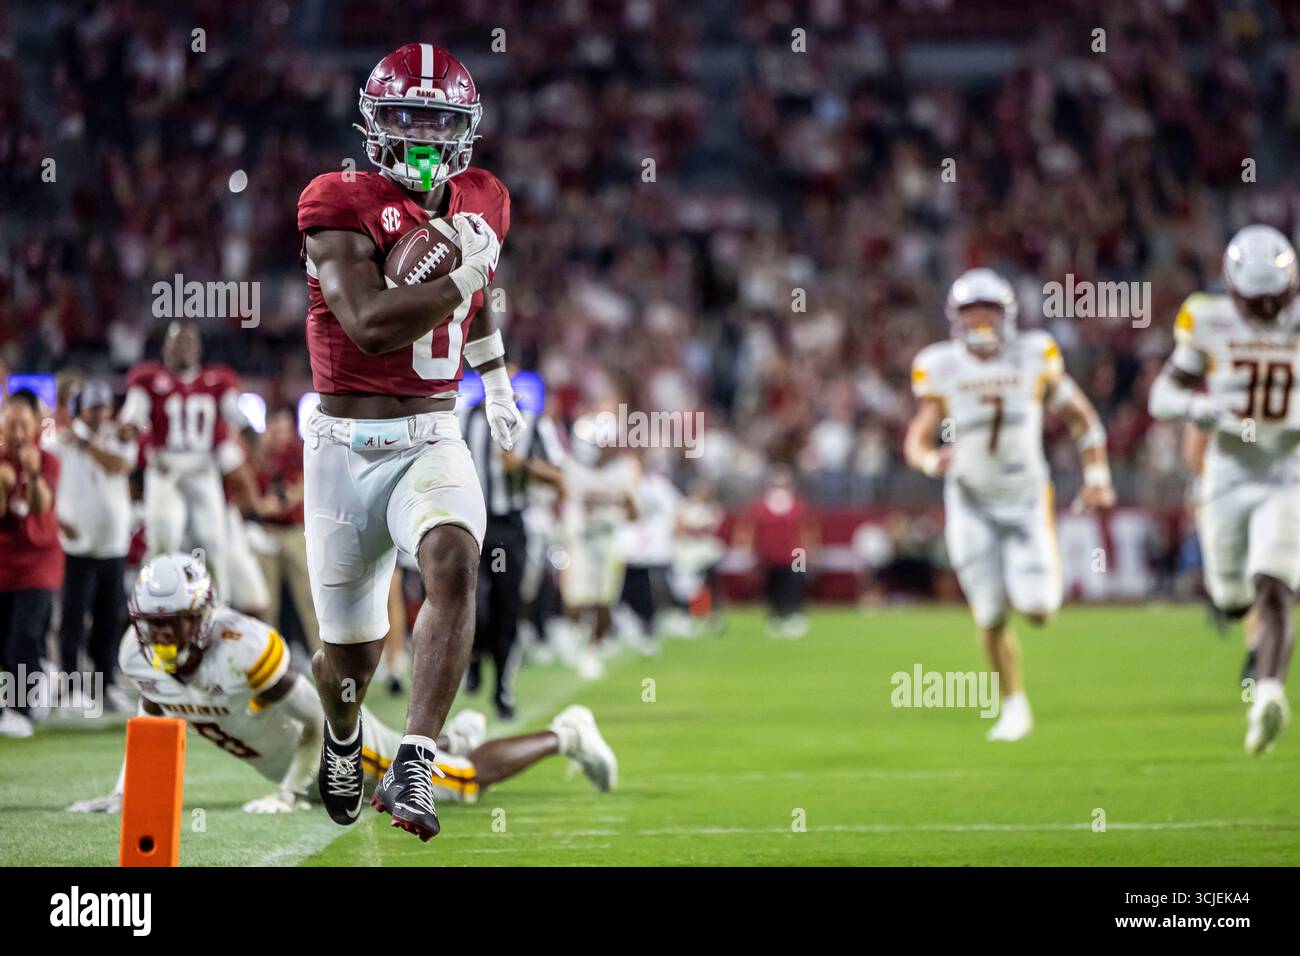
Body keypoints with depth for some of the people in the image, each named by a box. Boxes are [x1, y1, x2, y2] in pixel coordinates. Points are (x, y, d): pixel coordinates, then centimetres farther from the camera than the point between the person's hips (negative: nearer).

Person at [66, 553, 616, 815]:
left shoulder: (244, 648, -38)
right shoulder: (138, 656, -17)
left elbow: (316, 721, -28)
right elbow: (152, 722, 4)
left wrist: (289, 793, -26)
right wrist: (125, 792, -7)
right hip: (283, 762, 8)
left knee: (466, 780, 3)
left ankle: (566, 734, 23)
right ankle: (453, 737, 56)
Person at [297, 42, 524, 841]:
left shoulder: (480, 205, 7)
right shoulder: (341, 206, -11)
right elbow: (370, 324, -24)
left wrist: (496, 378, 37)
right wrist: (463, 276, -22)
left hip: (431, 443, 2)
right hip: (345, 447, -2)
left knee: (454, 563, -31)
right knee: (352, 652, 8)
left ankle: (413, 771, -33)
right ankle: (343, 734, 46)